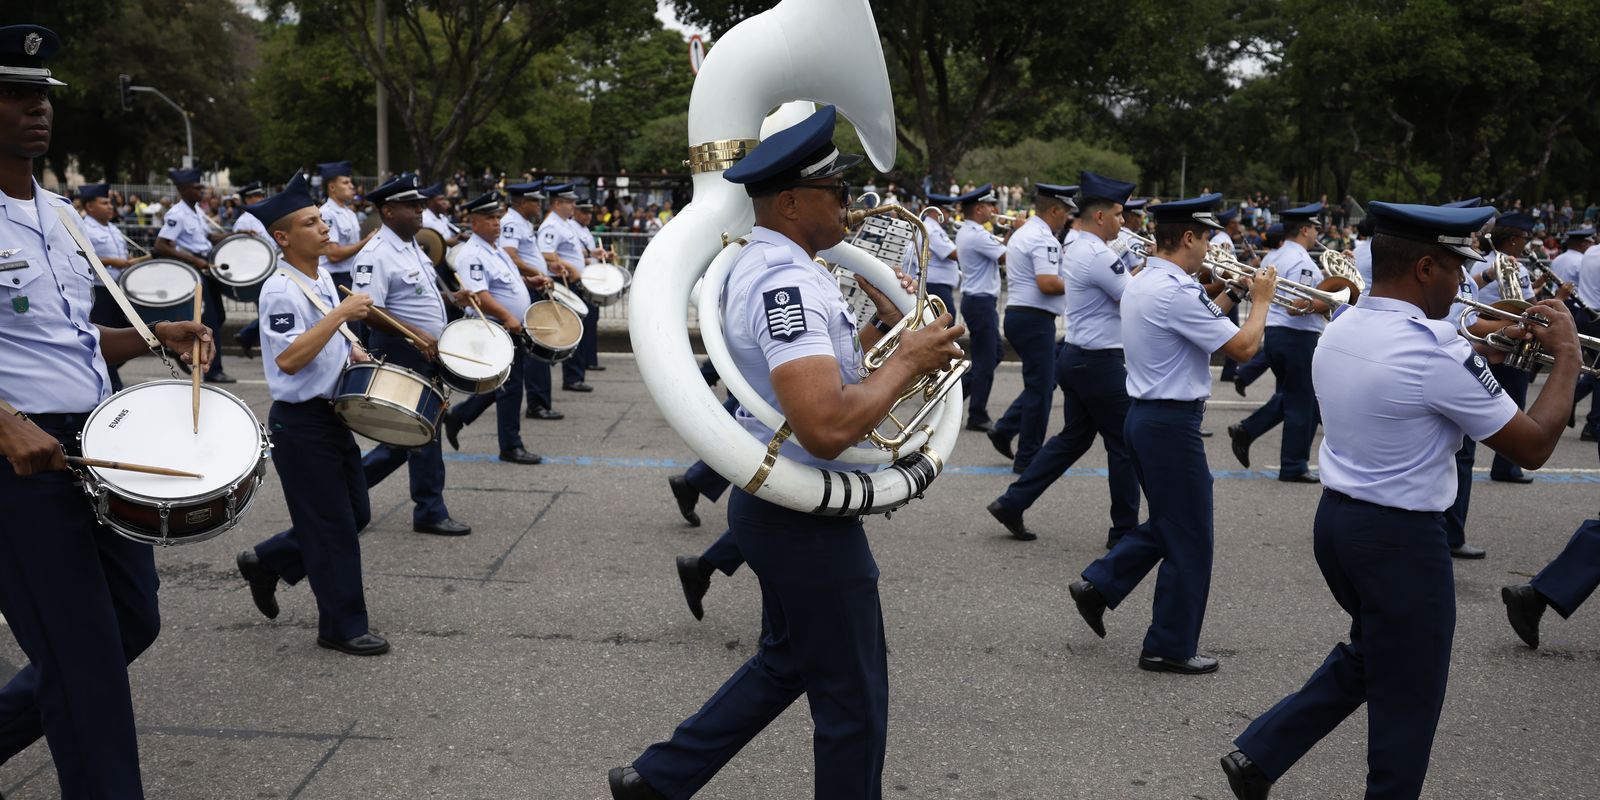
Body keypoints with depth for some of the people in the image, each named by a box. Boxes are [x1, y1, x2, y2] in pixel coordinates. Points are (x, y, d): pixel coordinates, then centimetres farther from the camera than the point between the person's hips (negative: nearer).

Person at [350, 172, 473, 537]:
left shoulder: (412, 247, 12)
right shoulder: (376, 254, -18)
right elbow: (368, 311, -25)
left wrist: (451, 297, 11)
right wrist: (414, 335, -30)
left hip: (427, 353, 10)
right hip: (402, 354, -9)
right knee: (424, 434, -1)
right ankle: (431, 512, 11)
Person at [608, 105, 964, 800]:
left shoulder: (764, 265, 8)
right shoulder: (787, 282, -25)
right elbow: (828, 427, -37)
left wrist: (881, 329, 3)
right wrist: (908, 359, -23)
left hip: (777, 503, 10)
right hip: (808, 520, -10)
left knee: (786, 664, 25)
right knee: (854, 702, 6)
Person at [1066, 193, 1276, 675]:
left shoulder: (1141, 283, 9)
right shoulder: (1176, 292, -21)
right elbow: (1243, 347, -19)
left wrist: (1231, 295, 14)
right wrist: (1261, 299, -4)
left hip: (1145, 416, 10)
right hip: (1172, 423, -10)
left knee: (1167, 525, 23)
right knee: (1188, 541, 3)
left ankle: (1098, 585, 19)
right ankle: (1170, 648, 11)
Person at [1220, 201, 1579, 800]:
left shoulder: (1339, 331, 2)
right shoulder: (1436, 351, -23)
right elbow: (1533, 447, -14)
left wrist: (1485, 353, 13)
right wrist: (1567, 356, -3)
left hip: (1336, 519, 8)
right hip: (1402, 538, -8)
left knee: (1367, 658, 25)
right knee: (1406, 696, 9)